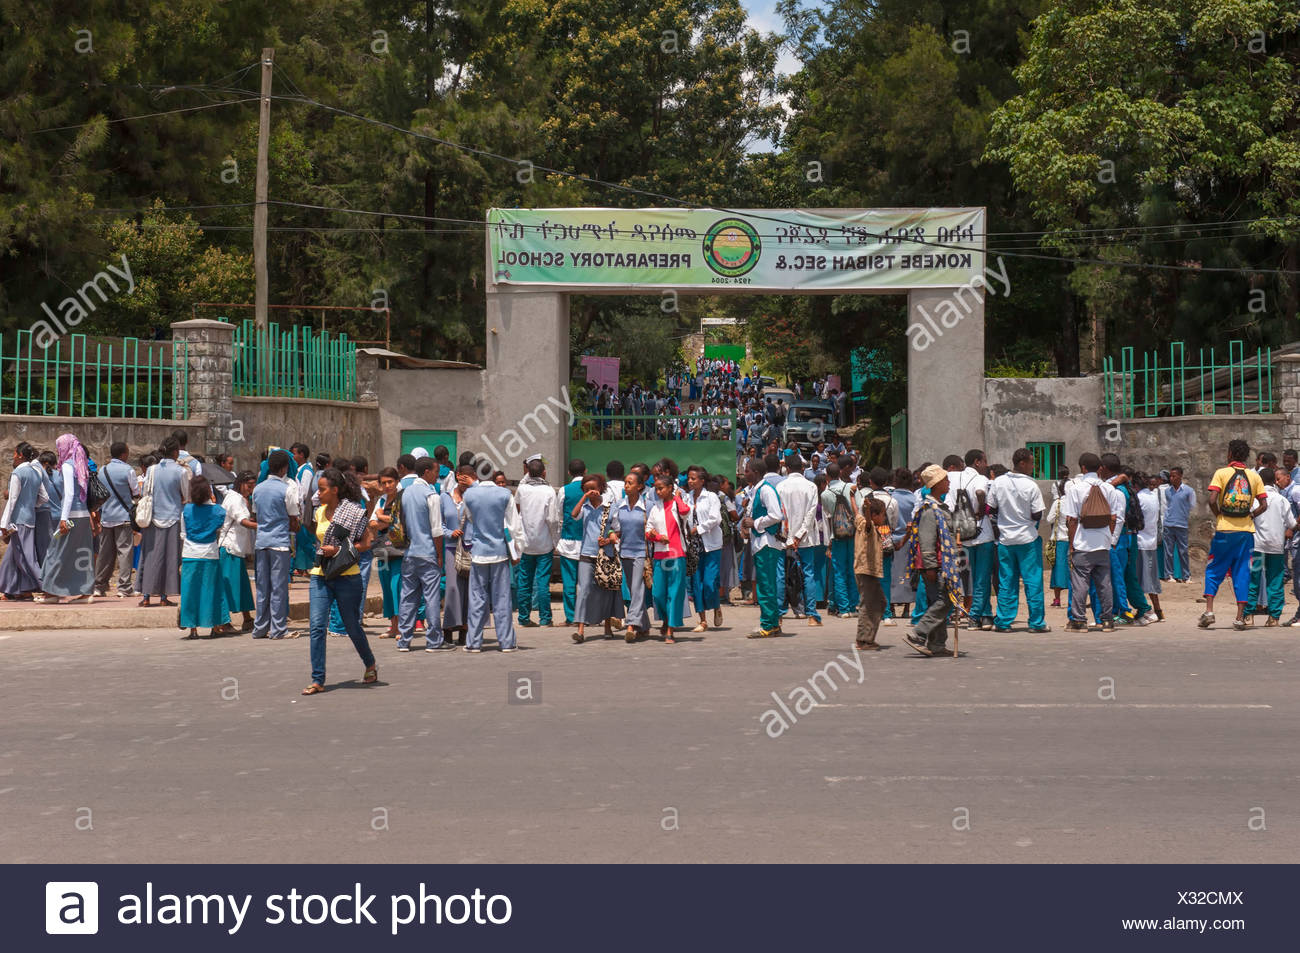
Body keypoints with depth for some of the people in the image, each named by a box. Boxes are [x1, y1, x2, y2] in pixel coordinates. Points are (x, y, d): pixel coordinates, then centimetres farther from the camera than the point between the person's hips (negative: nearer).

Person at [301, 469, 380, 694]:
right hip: (320, 574, 5)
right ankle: (317, 680, -6)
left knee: (352, 627, 7)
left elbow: (369, 540, -12)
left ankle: (371, 665, 32)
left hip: (346, 576, -5)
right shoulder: (320, 512, 10)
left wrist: (339, 551, -19)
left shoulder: (353, 512, -8)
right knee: (317, 626, -8)